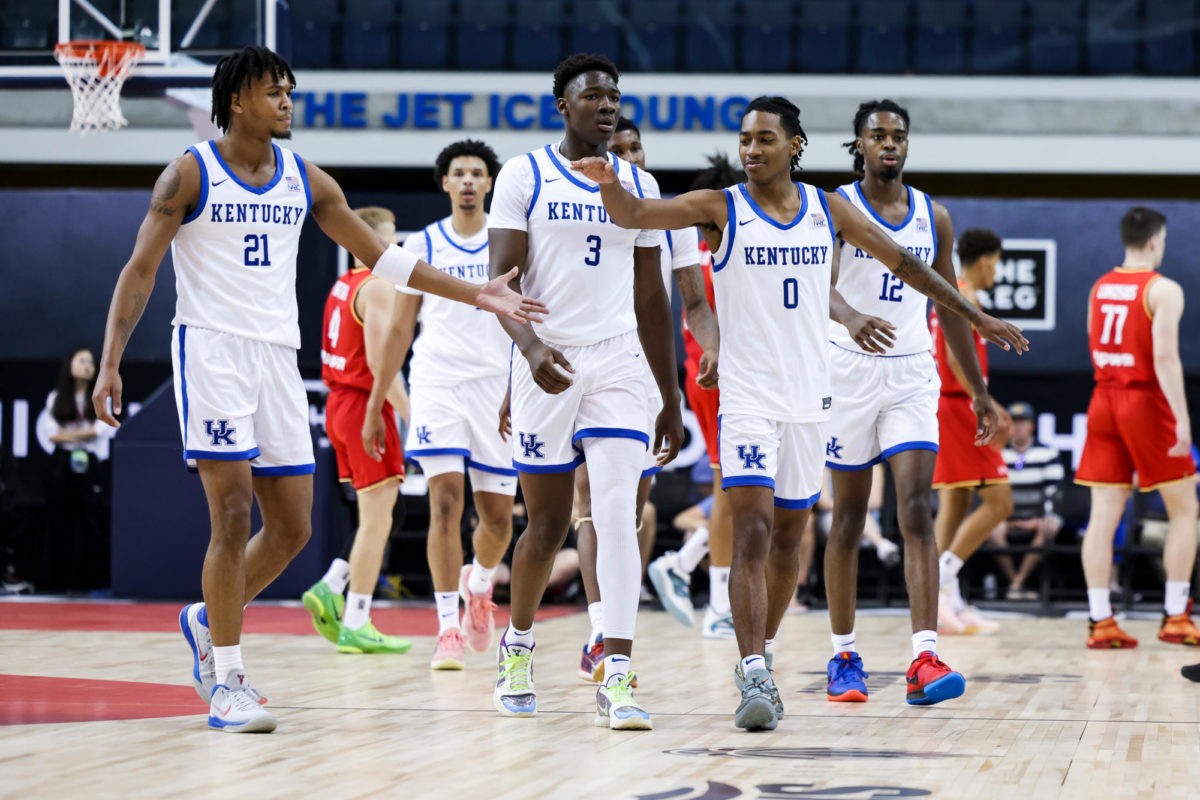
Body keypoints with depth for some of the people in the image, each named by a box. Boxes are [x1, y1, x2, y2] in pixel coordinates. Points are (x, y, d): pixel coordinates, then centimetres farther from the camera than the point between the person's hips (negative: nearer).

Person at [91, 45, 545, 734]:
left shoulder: (305, 180, 9)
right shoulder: (191, 175, -4)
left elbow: (379, 256, 13)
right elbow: (140, 271, -5)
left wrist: (475, 295, 8)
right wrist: (110, 363, -15)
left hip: (278, 356, 6)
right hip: (211, 348, -5)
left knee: (292, 527, 4)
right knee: (234, 516, -12)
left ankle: (209, 620, 29)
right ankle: (227, 685, -5)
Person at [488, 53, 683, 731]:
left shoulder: (639, 186, 11)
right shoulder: (525, 177, 0)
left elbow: (651, 298, 15)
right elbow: (501, 277, -9)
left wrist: (672, 399, 14)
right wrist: (530, 345, -28)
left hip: (618, 363, 2)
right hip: (548, 363, -2)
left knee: (619, 514, -13)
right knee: (549, 523, 7)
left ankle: (616, 678, -17)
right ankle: (518, 645, 33)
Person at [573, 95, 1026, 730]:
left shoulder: (828, 210, 7)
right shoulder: (720, 209, -4)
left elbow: (903, 263, 16)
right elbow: (634, 215, -17)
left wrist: (975, 315, 16)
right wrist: (610, 185, -40)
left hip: (810, 396, 4)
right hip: (748, 397, -4)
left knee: (789, 536, 12)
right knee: (753, 531, -17)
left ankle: (758, 659, 28)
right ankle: (755, 676, -23)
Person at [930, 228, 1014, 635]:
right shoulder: (965, 297, -11)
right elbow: (956, 358, -22)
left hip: (947, 406, 10)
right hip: (959, 408, -10)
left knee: (954, 508, 7)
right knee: (998, 501, -9)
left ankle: (948, 607, 4)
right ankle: (942, 576, -15)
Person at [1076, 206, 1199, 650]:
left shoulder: (1099, 287, 10)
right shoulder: (1163, 290, -10)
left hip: (1104, 398, 6)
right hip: (1145, 401, -6)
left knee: (1104, 514, 2)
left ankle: (1100, 621, -2)